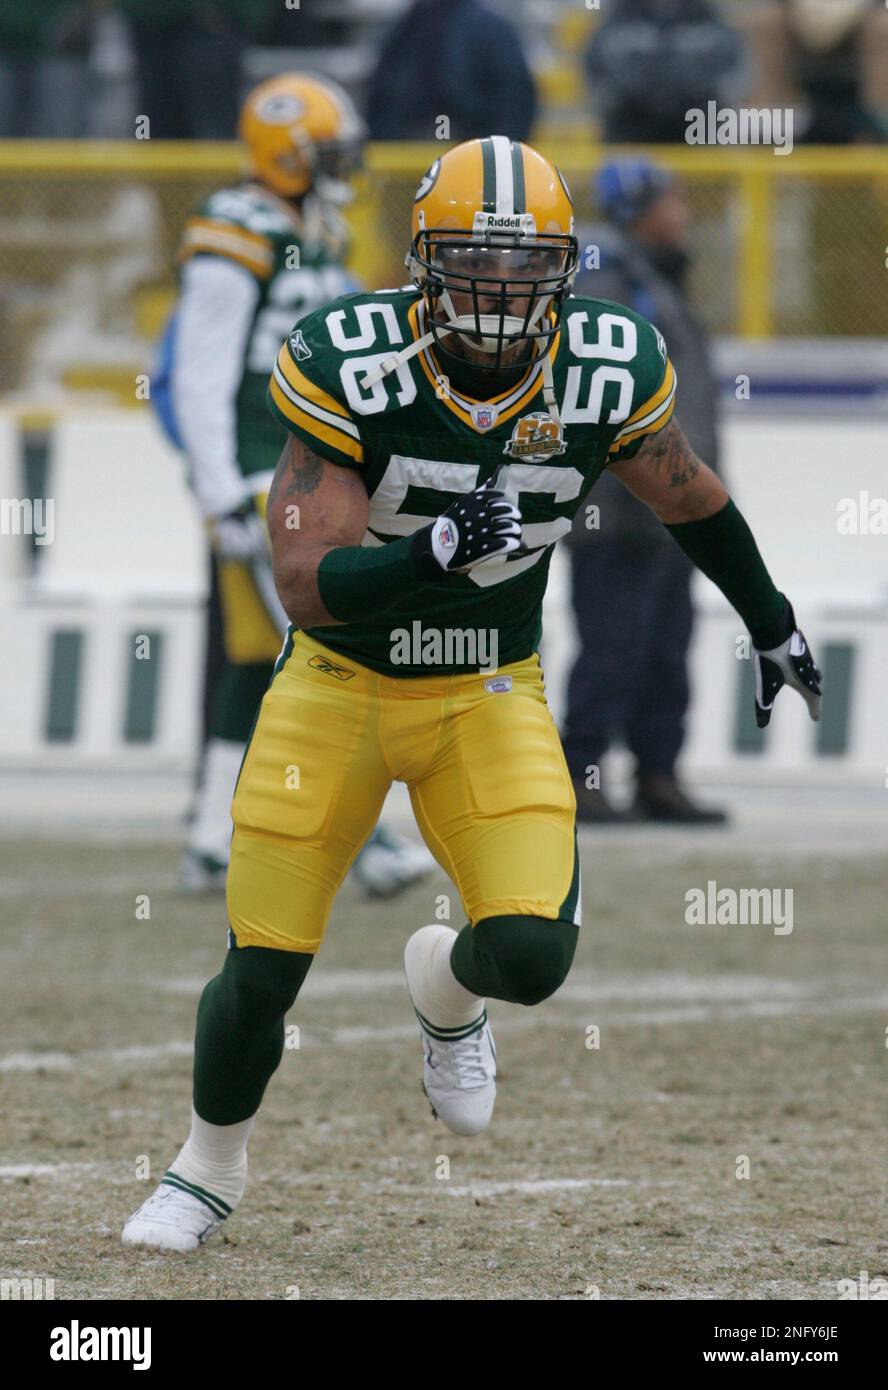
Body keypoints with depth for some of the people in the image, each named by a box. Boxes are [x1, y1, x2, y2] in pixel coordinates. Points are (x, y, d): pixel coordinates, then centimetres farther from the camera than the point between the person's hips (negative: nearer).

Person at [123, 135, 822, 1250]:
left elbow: (685, 495, 8)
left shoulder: (608, 373, -14)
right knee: (260, 976, 0)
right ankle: (209, 1167, 31)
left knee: (530, 955, -18)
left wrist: (771, 625, 23)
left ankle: (446, 988, 22)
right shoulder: (351, 371, -22)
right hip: (338, 687, -1)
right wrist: (443, 551, -42)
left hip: (489, 698, 2)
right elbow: (307, 585, -25)